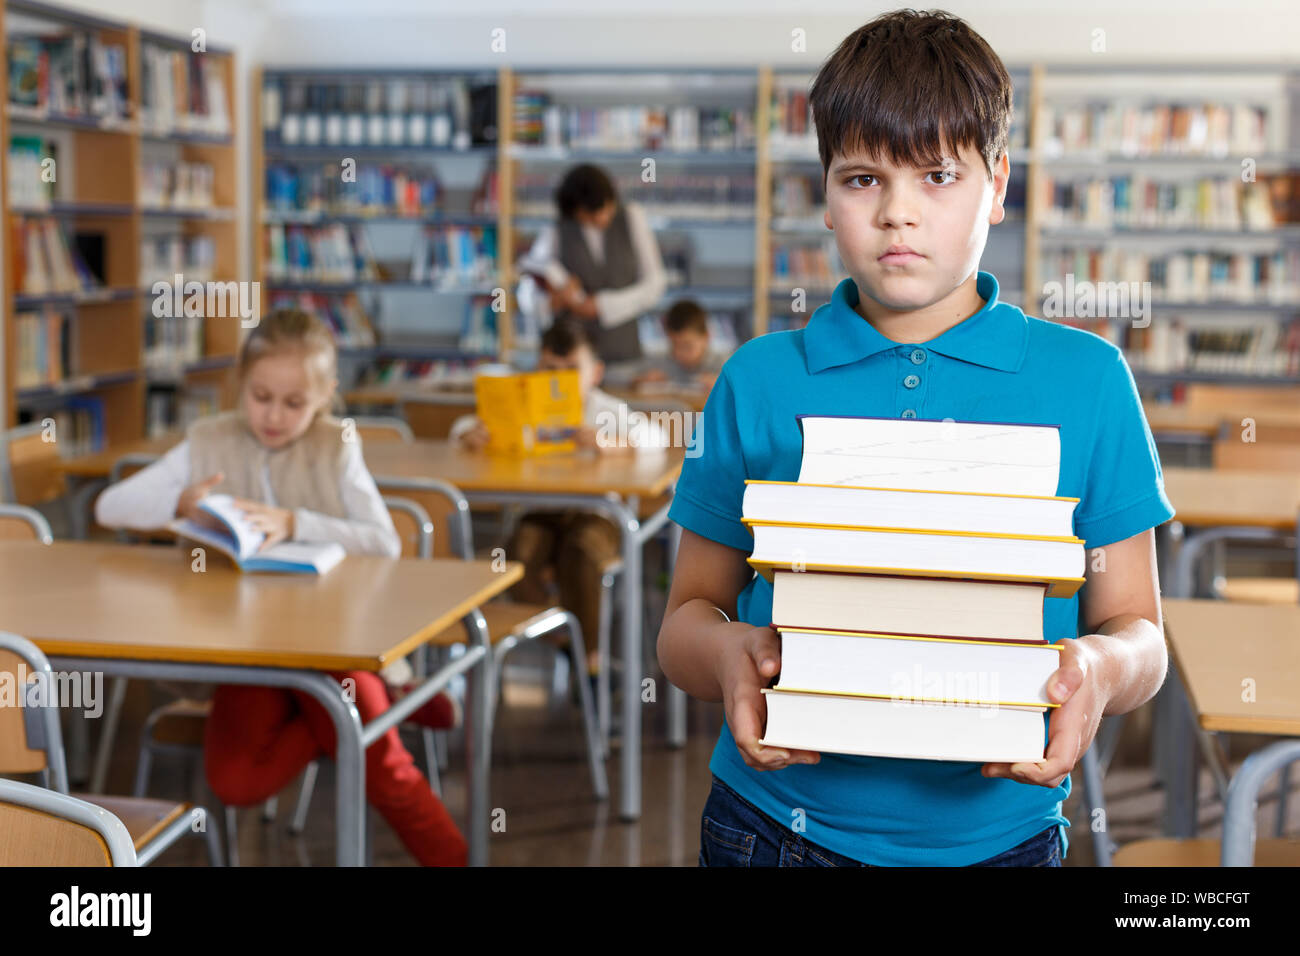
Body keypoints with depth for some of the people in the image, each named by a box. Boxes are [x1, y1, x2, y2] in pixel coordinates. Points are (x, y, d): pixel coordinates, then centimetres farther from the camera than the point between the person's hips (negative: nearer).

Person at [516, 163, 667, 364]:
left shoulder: (632, 217, 3)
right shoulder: (555, 236, -1)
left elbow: (654, 284, 1)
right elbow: (529, 307, 3)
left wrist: (600, 306, -8)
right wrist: (556, 300, -19)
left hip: (624, 353, 1)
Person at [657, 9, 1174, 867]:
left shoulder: (1087, 380, -2)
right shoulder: (760, 380, -1)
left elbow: (1136, 629, 1)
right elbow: (690, 613, 3)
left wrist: (1101, 668, -20)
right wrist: (727, 654, -19)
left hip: (995, 831, 0)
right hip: (779, 822, 0)